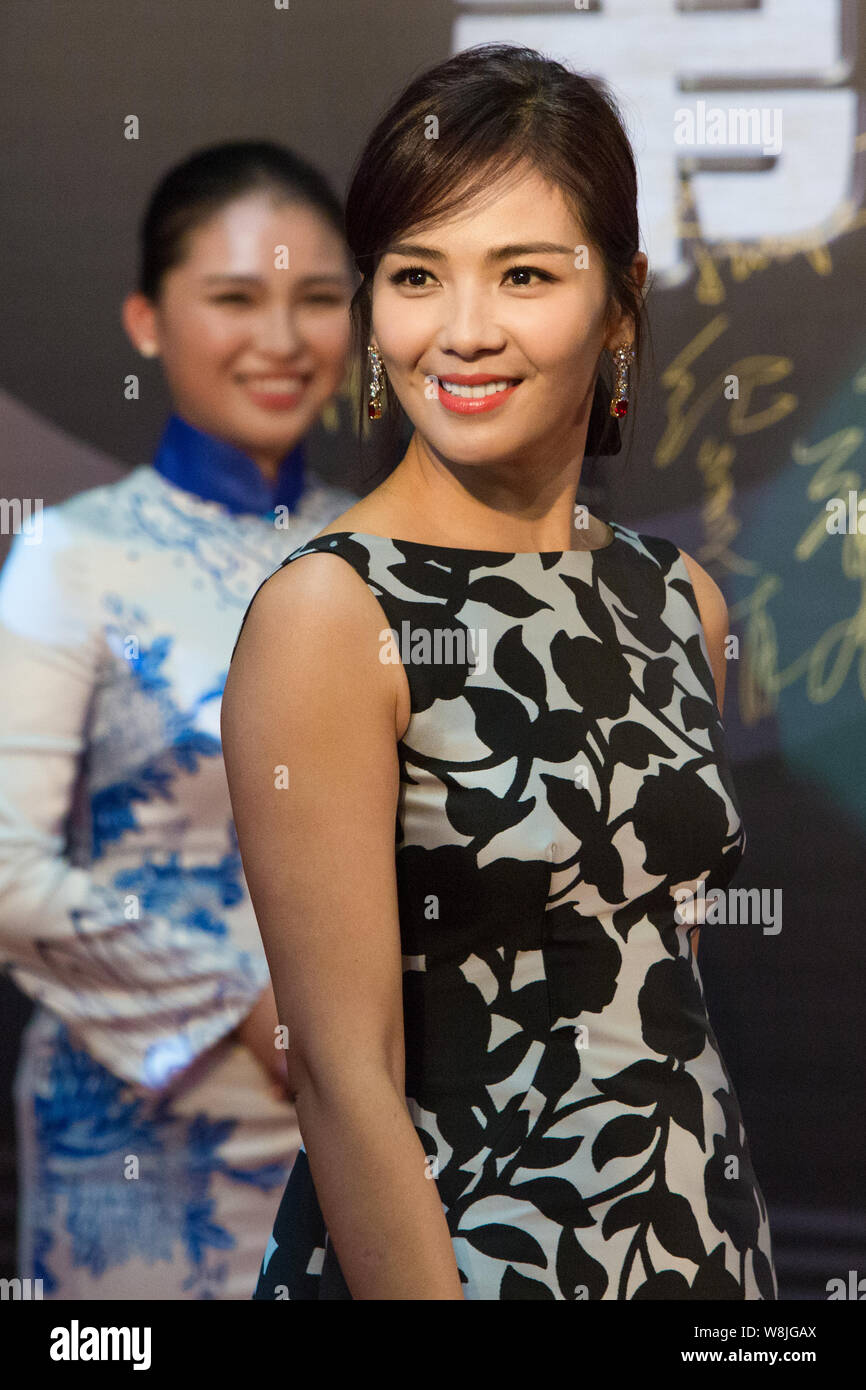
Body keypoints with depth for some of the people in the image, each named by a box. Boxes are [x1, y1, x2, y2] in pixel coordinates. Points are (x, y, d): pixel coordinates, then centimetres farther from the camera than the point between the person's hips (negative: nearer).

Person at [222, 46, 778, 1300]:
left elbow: (662, 988, 12)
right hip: (449, 1246, -6)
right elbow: (343, 1071, -18)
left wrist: (713, 1238, 5)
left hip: (710, 1235, 6)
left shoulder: (680, 599, 4)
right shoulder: (330, 615, -15)